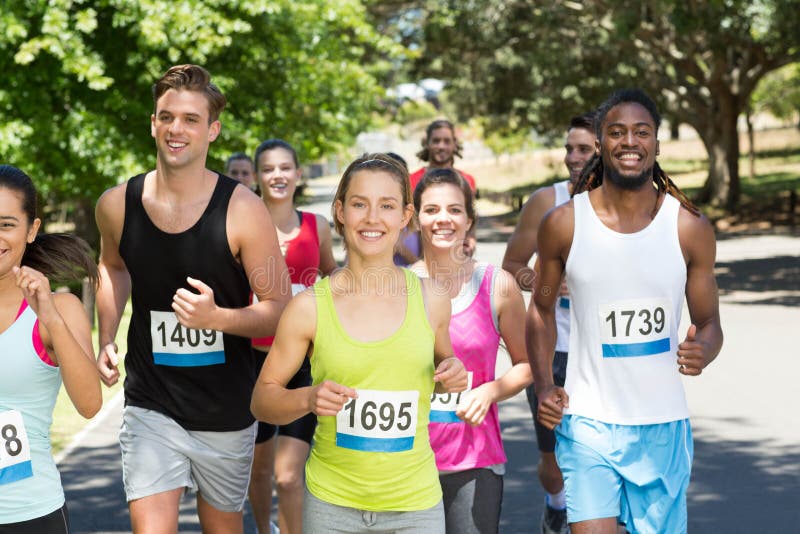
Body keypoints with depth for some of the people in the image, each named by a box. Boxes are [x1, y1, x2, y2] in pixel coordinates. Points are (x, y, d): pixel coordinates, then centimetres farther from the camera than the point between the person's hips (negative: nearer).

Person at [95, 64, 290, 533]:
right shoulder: (117, 205, -4)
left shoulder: (243, 210, -15)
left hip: (227, 411, -1)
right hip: (150, 404, 1)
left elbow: (280, 310, -12)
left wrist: (215, 317, -29)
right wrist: (106, 341, 6)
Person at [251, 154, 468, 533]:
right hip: (332, 502, -1)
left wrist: (452, 378, -5)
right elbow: (262, 399, 1)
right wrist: (308, 399, -19)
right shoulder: (309, 307, -7)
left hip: (415, 503, 1)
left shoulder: (431, 299, -2)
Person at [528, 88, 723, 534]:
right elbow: (542, 310, 10)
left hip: (663, 428, 2)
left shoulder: (690, 229, -2)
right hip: (588, 424, -1)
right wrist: (544, 385, -2)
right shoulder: (563, 224, -3)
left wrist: (703, 350, -17)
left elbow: (709, 322, 6)